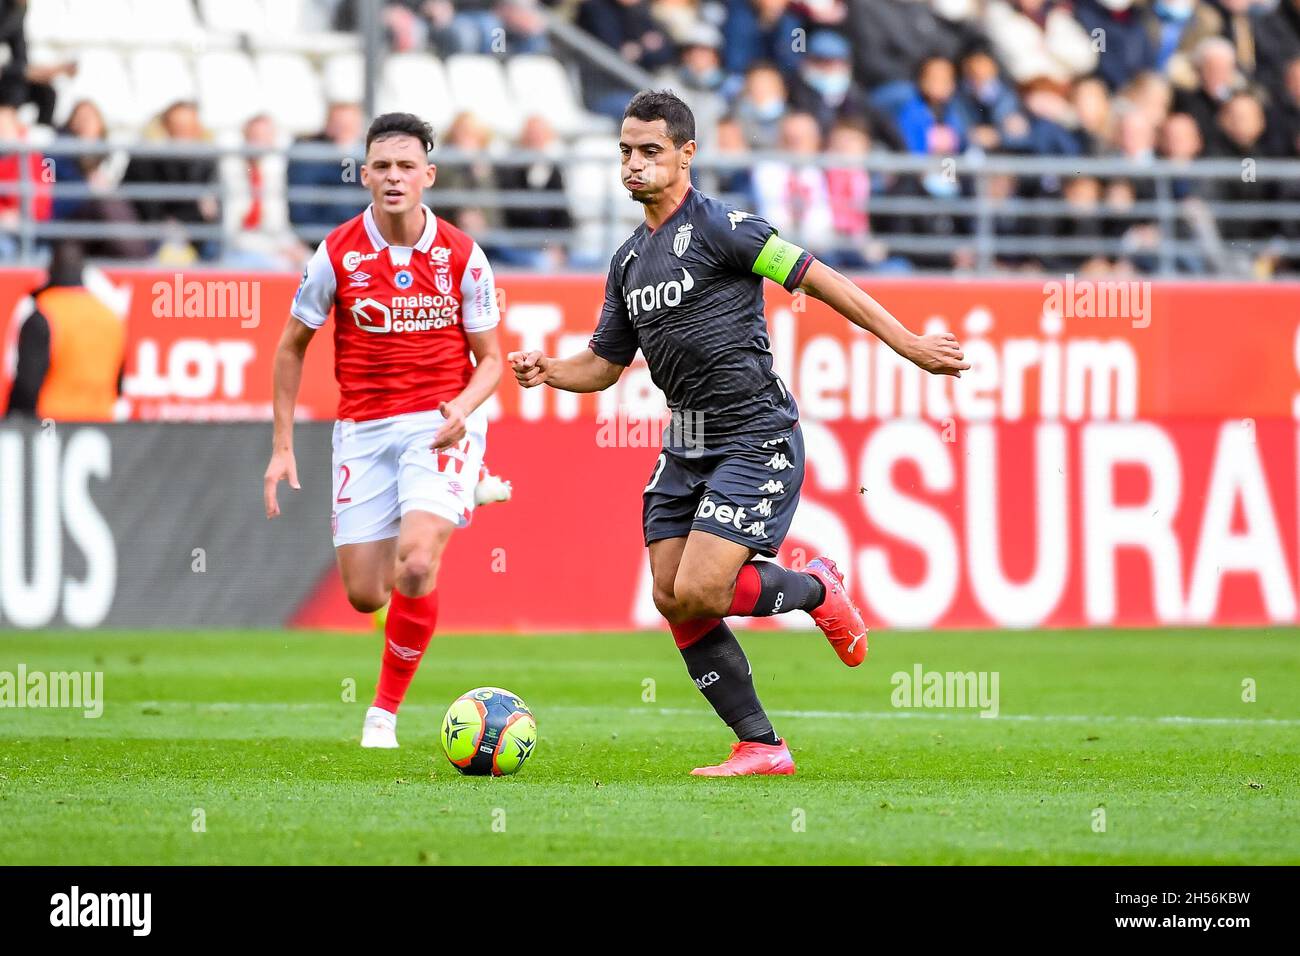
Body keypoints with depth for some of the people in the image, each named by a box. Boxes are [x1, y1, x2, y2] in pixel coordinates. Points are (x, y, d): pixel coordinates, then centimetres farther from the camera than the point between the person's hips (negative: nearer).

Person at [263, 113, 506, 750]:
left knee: (414, 566, -24)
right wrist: (282, 447, 5)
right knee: (364, 594, 1)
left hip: (441, 425, -2)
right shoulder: (338, 254, -4)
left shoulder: (461, 256, -4)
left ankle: (386, 711, -8)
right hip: (363, 430, 2)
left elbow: (490, 360, 4)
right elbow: (292, 346, 8)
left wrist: (462, 408, -18)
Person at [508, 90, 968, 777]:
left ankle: (816, 590, 12)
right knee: (671, 600, 0)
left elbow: (818, 280, -11)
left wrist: (911, 346, -13)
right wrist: (548, 371, -1)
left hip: (755, 441, -8)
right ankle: (761, 747, 9)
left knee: (697, 594, -18)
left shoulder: (719, 227, -11)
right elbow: (604, 364, 21)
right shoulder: (630, 260, 14)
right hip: (686, 445, 8)